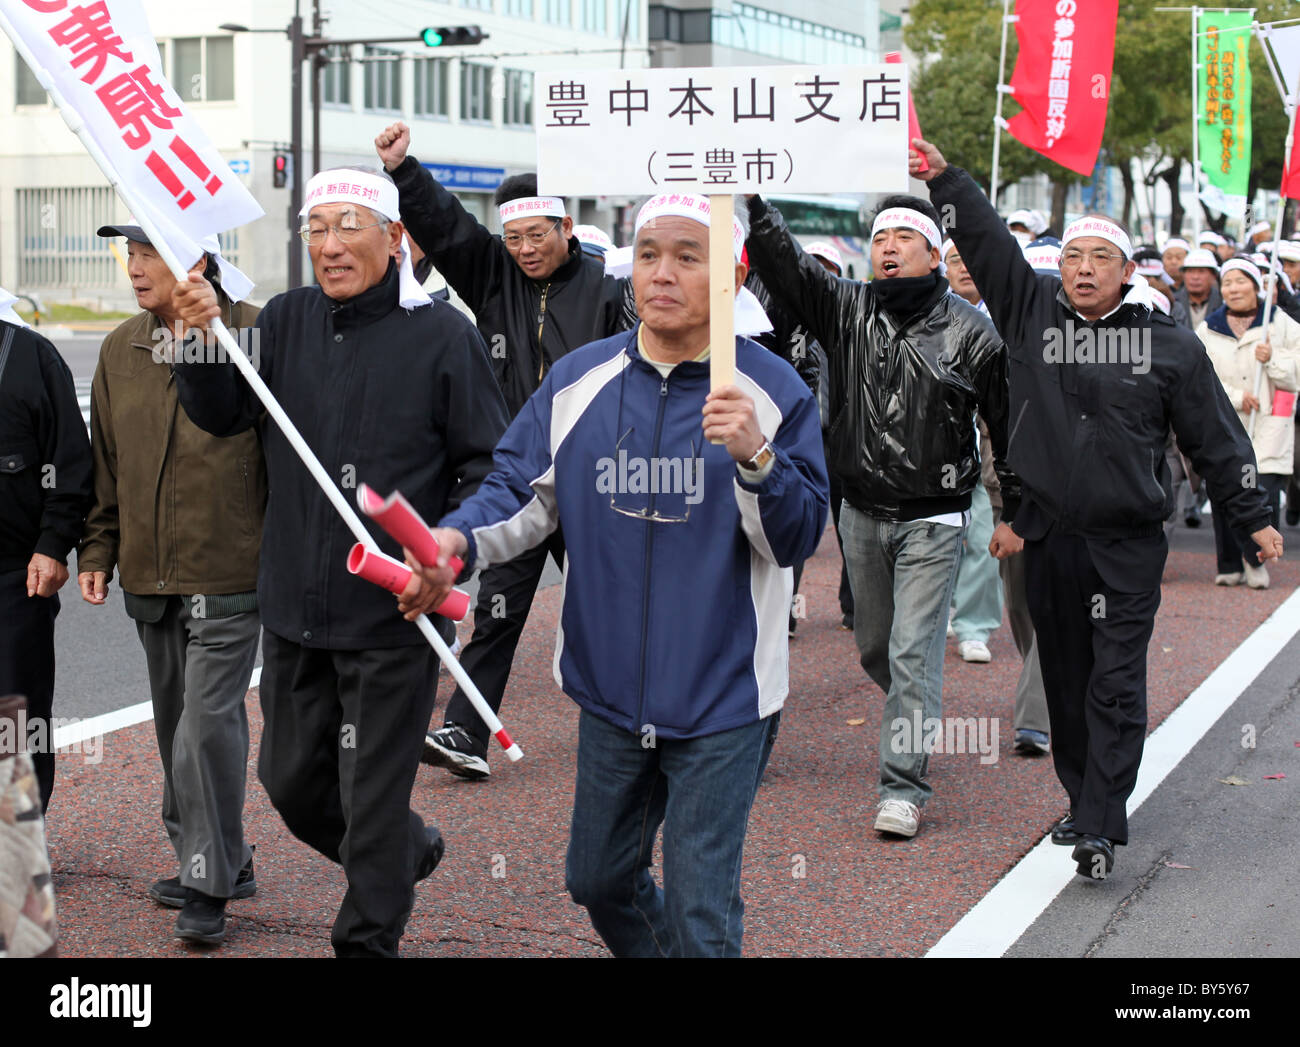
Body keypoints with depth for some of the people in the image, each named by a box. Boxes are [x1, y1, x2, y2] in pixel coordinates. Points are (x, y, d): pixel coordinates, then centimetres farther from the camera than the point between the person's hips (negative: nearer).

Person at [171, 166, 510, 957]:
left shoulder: (443, 334, -7)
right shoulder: (286, 321, 7)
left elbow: (490, 464, -5)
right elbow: (222, 414, -1)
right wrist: (202, 337, -18)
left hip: (394, 620, -5)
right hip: (294, 610, 6)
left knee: (374, 795, 3)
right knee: (292, 780, 18)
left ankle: (368, 938, 22)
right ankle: (412, 852, 44)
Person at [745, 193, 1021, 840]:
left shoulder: (971, 332, -5)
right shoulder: (846, 309, 2)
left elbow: (1009, 425, 2)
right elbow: (783, 264, -11)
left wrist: (1018, 513, 3)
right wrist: (753, 201, -26)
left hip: (933, 521, -4)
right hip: (862, 513, 4)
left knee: (913, 650, -7)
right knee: (874, 647, 16)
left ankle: (904, 786, -2)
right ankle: (915, 722, 43)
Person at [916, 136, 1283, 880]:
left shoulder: (1168, 344, 2)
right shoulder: (1033, 311, 5)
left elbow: (1215, 434, 8)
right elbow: (987, 243, 4)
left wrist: (1253, 515, 11)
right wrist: (944, 179, -5)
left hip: (1129, 543, -2)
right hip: (1049, 537, 3)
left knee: (1116, 684, -5)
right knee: (1066, 678, 11)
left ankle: (1101, 826, -6)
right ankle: (1083, 802, 25)